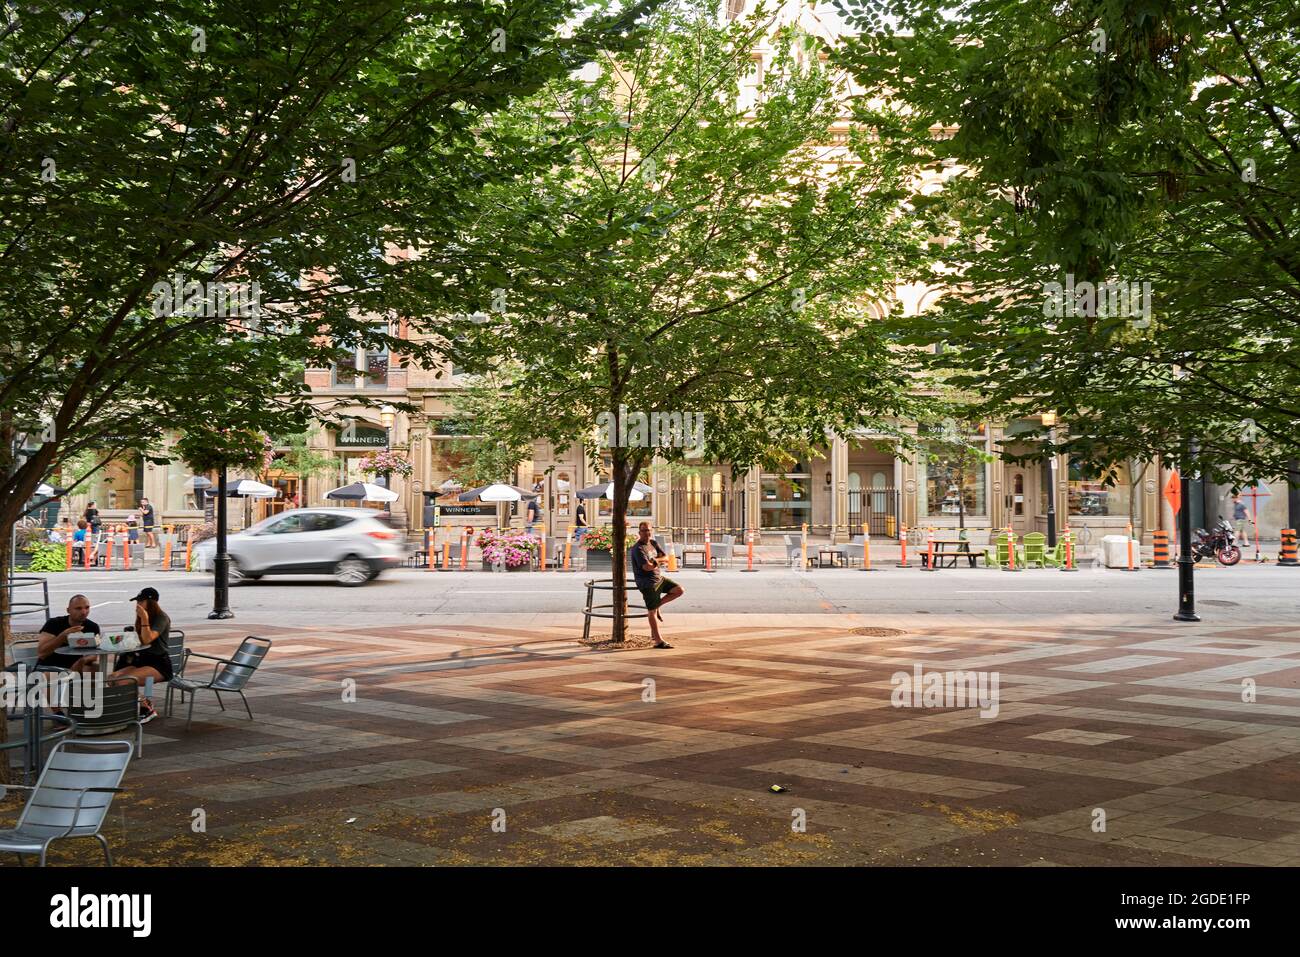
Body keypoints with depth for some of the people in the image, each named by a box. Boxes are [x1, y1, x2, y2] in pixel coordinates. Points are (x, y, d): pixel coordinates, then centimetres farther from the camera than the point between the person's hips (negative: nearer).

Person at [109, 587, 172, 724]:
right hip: (142, 660, 9)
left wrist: (144, 619, -21)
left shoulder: (161, 618, -8)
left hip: (159, 663, -9)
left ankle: (147, 710, -11)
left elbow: (147, 639, -20)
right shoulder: (140, 617, 18)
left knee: (128, 679, -31)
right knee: (113, 677, -16)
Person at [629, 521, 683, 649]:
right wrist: (659, 563, -8)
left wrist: (656, 560, -17)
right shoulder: (638, 549, -18)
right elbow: (647, 567, -28)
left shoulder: (653, 543, 8)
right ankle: (658, 641, 2)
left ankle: (657, 605, 13)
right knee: (652, 612, -3)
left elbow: (666, 558, 4)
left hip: (659, 578, 8)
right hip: (647, 583, -8)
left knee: (679, 590, 1)